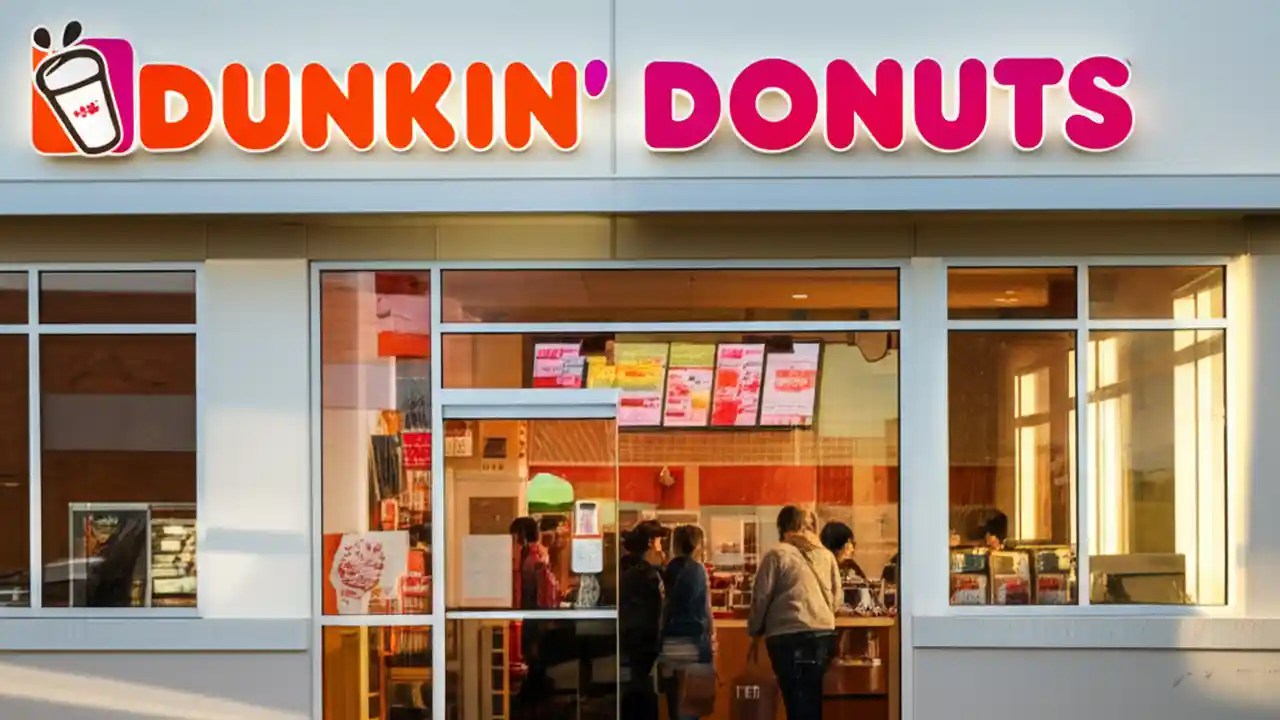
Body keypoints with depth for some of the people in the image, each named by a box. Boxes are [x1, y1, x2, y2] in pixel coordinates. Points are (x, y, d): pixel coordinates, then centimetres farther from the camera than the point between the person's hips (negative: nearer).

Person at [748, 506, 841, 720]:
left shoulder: (777, 554, -1)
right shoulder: (826, 555, 12)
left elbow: (761, 598, 0)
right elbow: (836, 596, 17)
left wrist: (755, 633, 12)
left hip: (789, 636, -4)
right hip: (824, 633, 4)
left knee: (798, 702, -2)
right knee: (811, 698, 12)